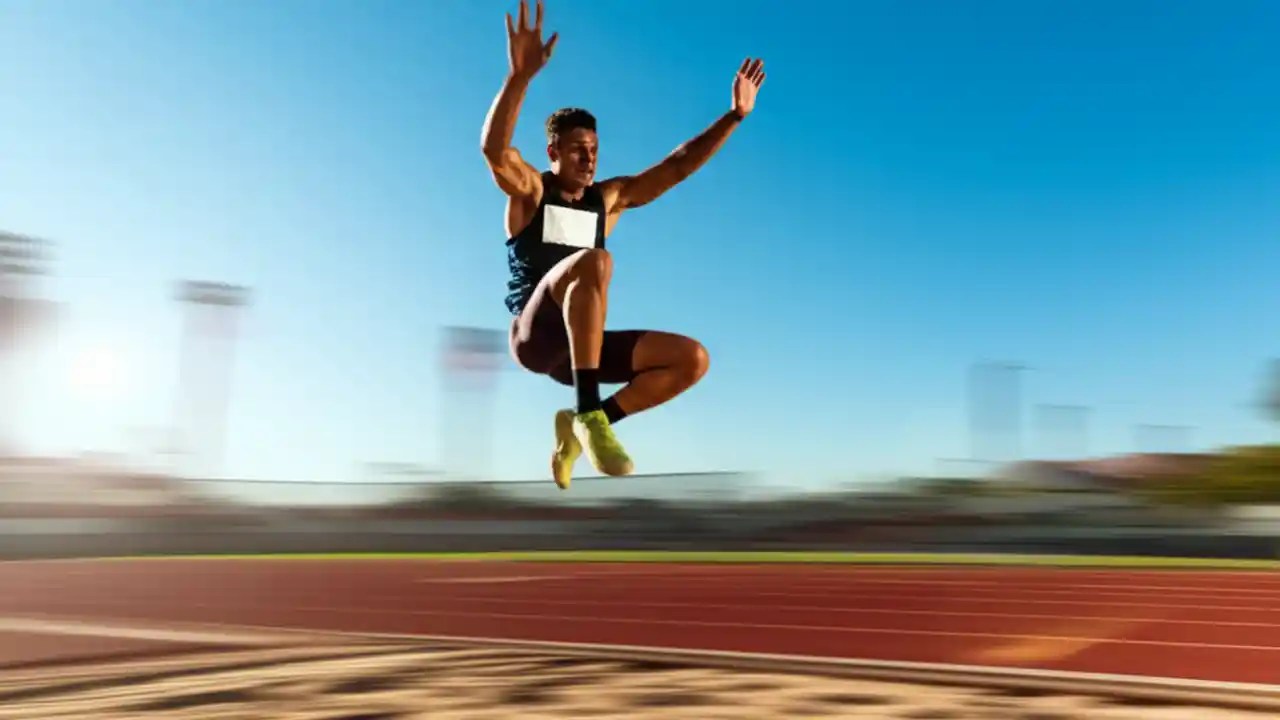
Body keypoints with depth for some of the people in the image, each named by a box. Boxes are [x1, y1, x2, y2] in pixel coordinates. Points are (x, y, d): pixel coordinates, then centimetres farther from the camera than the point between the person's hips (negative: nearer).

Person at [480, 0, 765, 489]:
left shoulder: (609, 198, 16)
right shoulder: (529, 189, 3)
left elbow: (678, 165, 13)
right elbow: (493, 147, -19)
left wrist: (735, 115, 4)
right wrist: (521, 75, -34)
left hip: (580, 344, 6)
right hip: (535, 335, -6)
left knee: (693, 358, -6)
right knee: (594, 261, -35)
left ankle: (584, 425, 0)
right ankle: (589, 416, -37)